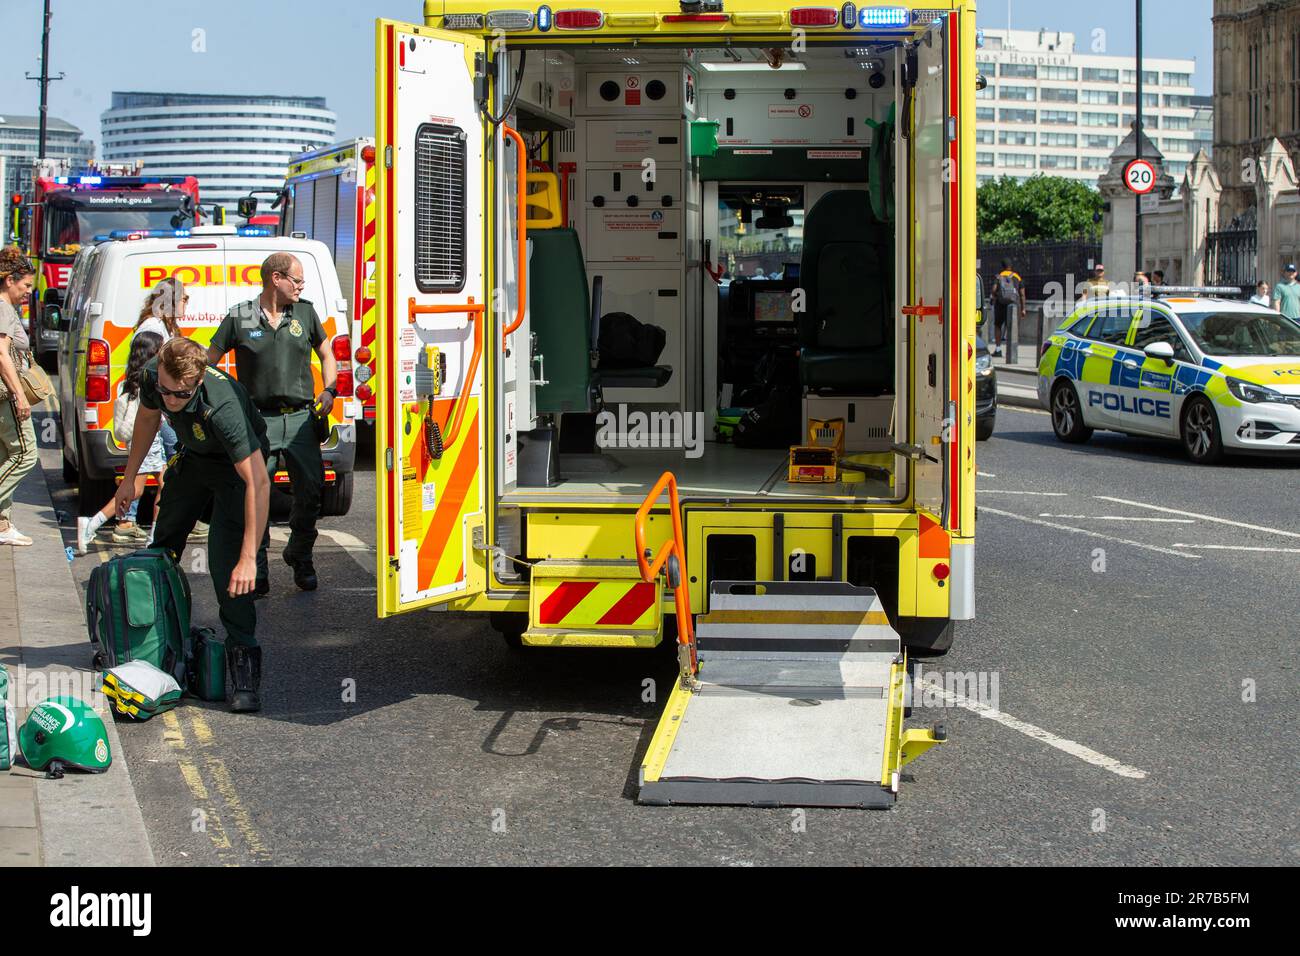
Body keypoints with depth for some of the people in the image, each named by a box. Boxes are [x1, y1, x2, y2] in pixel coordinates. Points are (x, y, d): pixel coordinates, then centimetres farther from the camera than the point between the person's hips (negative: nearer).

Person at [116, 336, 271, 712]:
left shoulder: (222, 407, -43)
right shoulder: (152, 376, -25)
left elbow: (258, 482, -45)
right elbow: (148, 418, 1)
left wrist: (249, 558, -48)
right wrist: (129, 478, 8)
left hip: (236, 464, -7)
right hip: (193, 456, 7)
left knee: (226, 562, -23)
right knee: (163, 545, 19)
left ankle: (243, 657, -18)